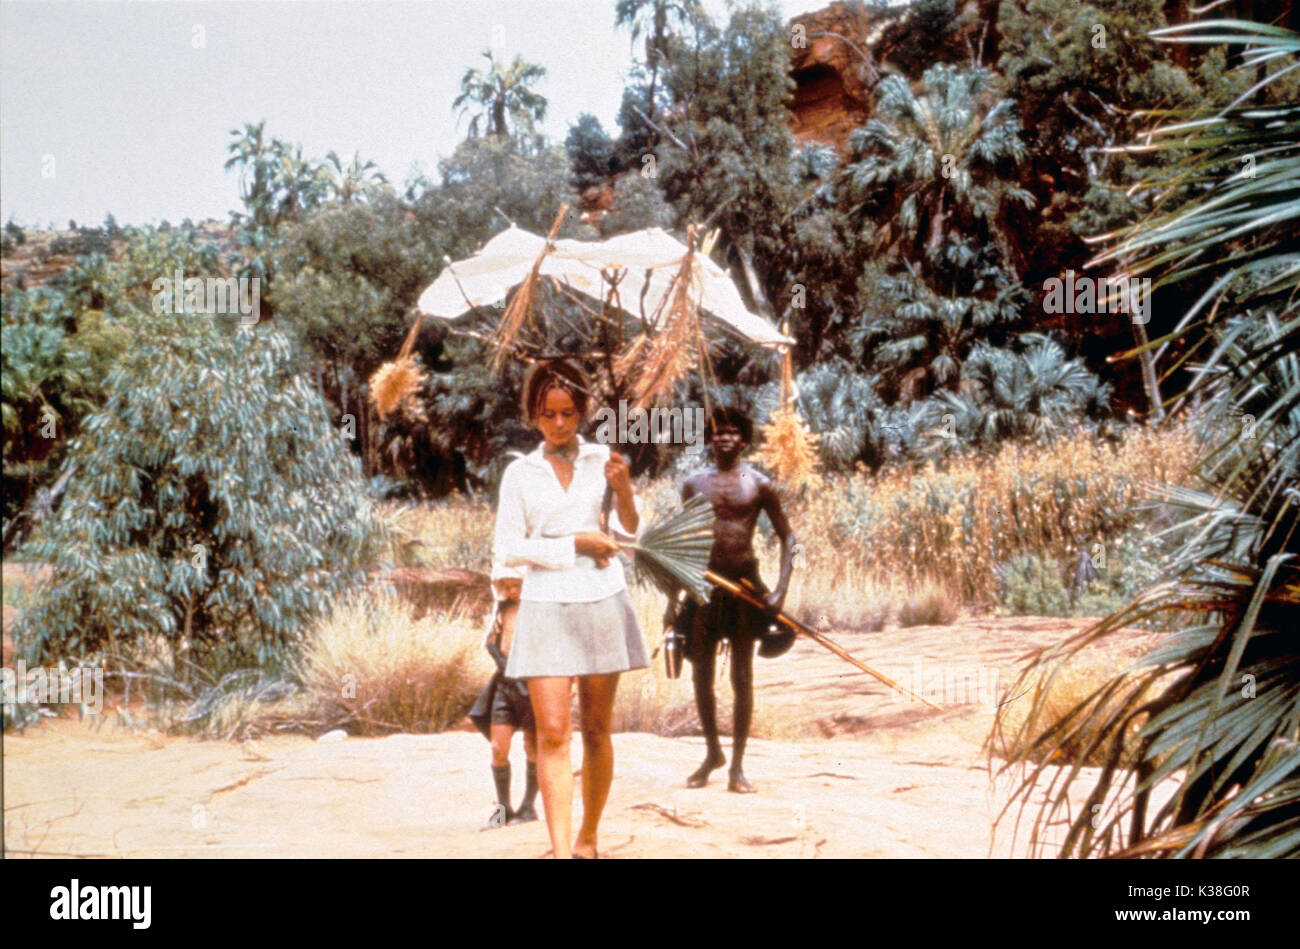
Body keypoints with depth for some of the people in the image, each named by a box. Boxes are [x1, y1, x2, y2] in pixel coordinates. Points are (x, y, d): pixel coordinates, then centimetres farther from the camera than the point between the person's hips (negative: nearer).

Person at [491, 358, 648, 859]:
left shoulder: (602, 460, 8)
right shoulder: (520, 472, 7)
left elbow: (628, 532, 4)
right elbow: (508, 550, 3)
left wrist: (623, 489, -15)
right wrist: (574, 543, -7)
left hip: (601, 602, 1)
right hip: (545, 606, -1)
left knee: (596, 730, 6)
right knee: (552, 731, -11)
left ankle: (588, 839, 19)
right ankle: (561, 850, -16)